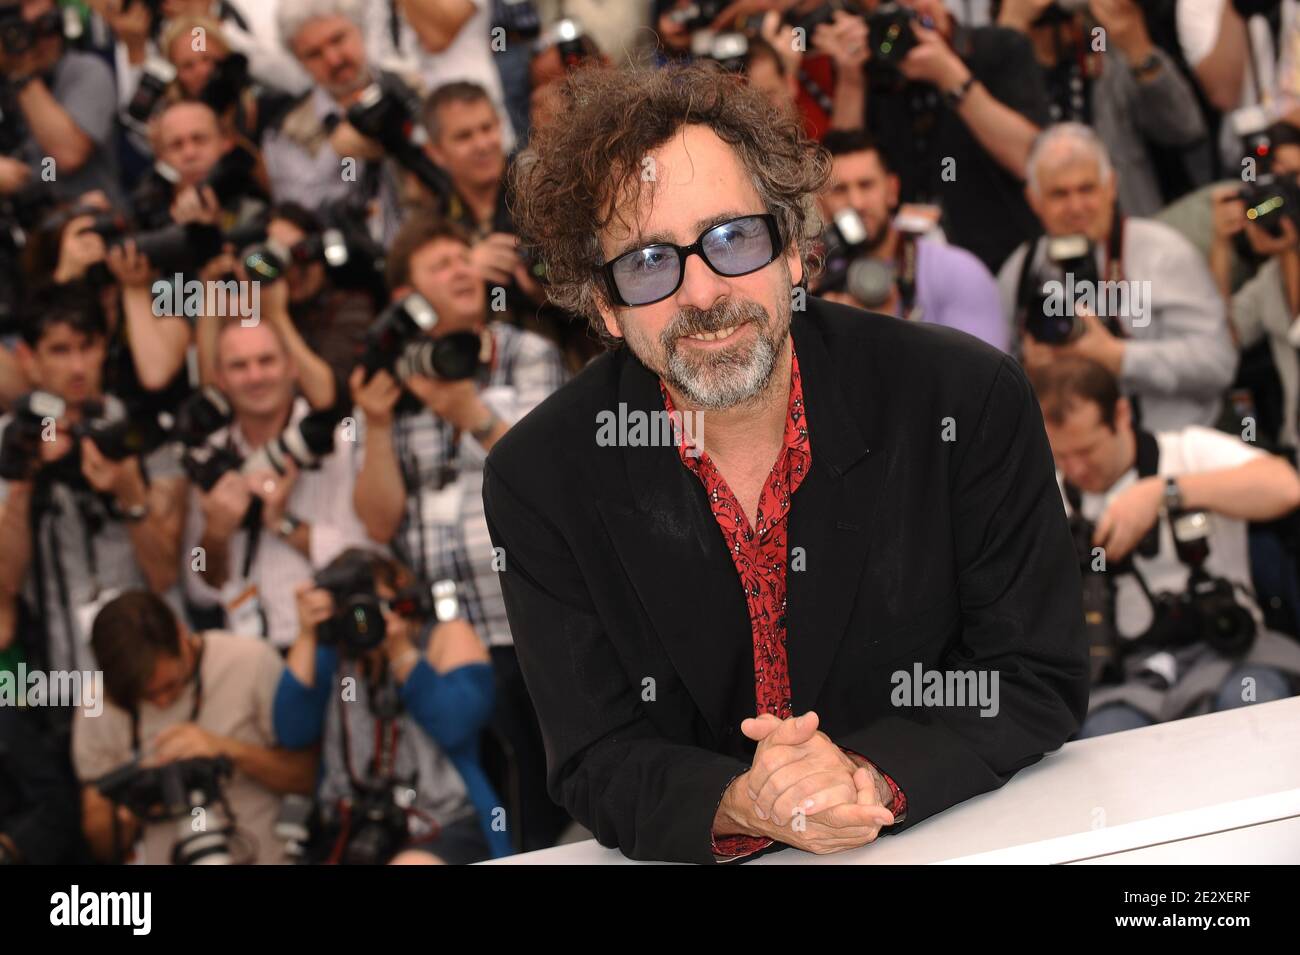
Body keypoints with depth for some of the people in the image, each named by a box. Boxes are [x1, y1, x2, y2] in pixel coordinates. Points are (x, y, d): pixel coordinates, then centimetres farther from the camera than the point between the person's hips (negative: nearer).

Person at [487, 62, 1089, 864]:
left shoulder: (970, 403, -10)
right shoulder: (539, 480, -7)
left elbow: (1040, 682, -4)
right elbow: (597, 761, -5)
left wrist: (873, 775, -21)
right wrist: (740, 807, -24)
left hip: (951, 844, 0)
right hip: (702, 860, 0)